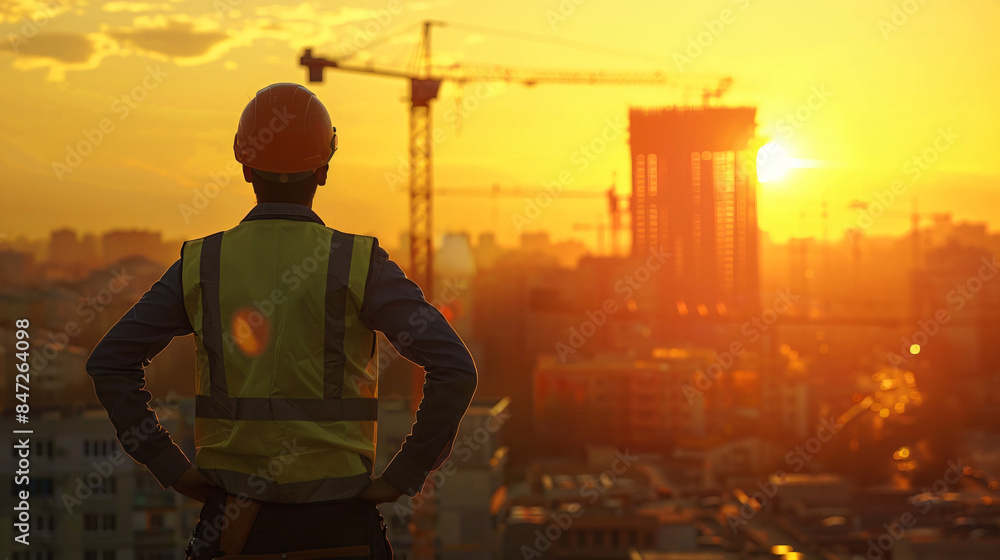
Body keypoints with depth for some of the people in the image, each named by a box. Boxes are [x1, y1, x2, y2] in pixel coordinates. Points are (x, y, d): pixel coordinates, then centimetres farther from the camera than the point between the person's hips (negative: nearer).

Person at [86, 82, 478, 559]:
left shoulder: (201, 265, 1)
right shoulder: (359, 265, -7)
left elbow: (109, 364, 1)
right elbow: (454, 368, -14)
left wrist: (172, 469, 2)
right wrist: (402, 478, -6)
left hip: (234, 517, 2)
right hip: (335, 520, -2)